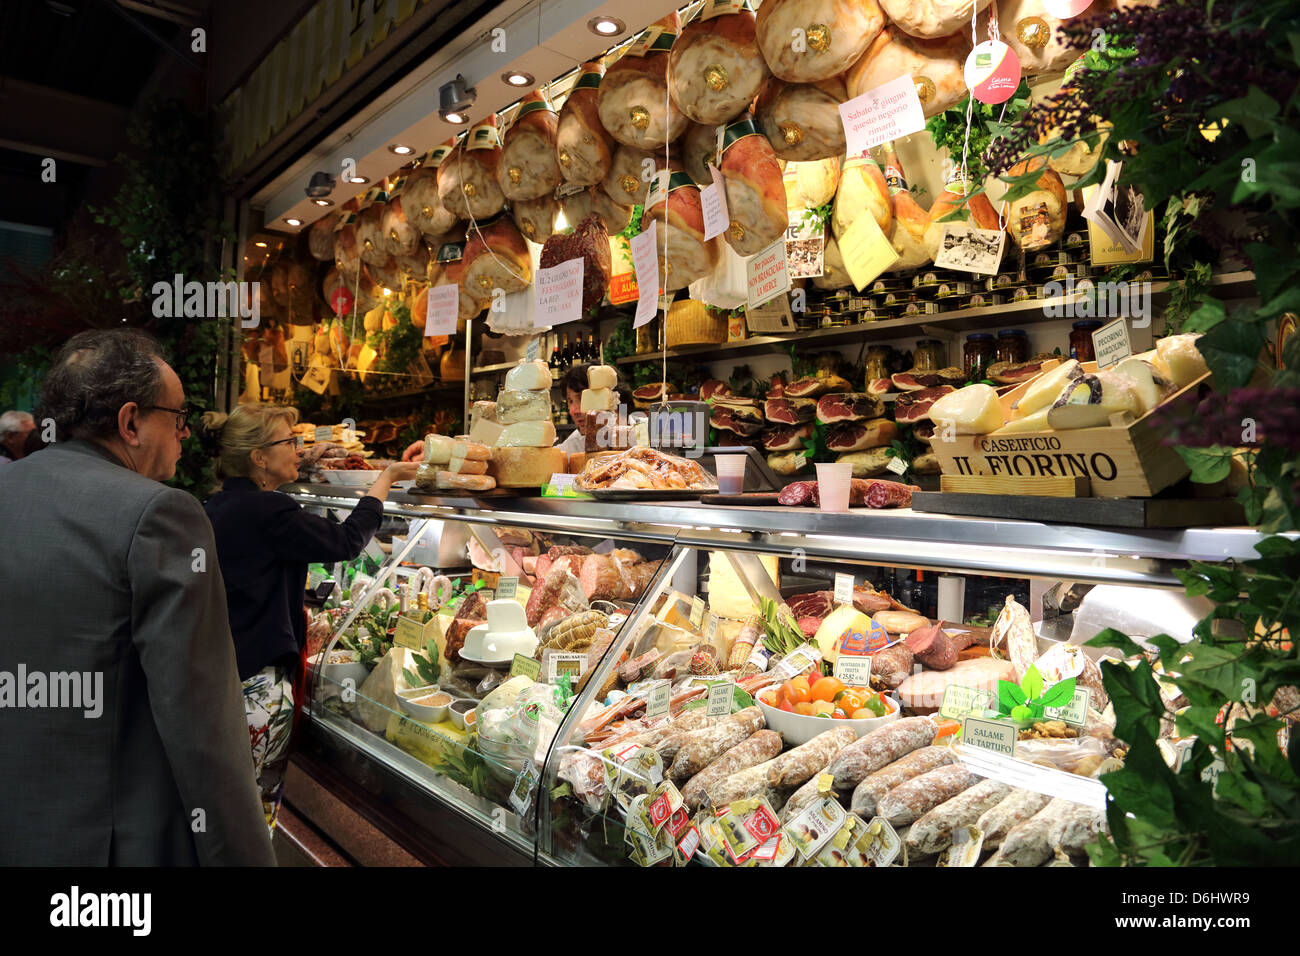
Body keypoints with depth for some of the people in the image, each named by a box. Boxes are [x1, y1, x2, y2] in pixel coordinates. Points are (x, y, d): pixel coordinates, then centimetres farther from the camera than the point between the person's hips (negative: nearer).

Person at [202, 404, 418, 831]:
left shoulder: (216, 508, 11)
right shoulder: (266, 511, -18)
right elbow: (346, 541, -12)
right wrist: (387, 478, -4)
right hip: (257, 681, -10)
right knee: (259, 810, 3)